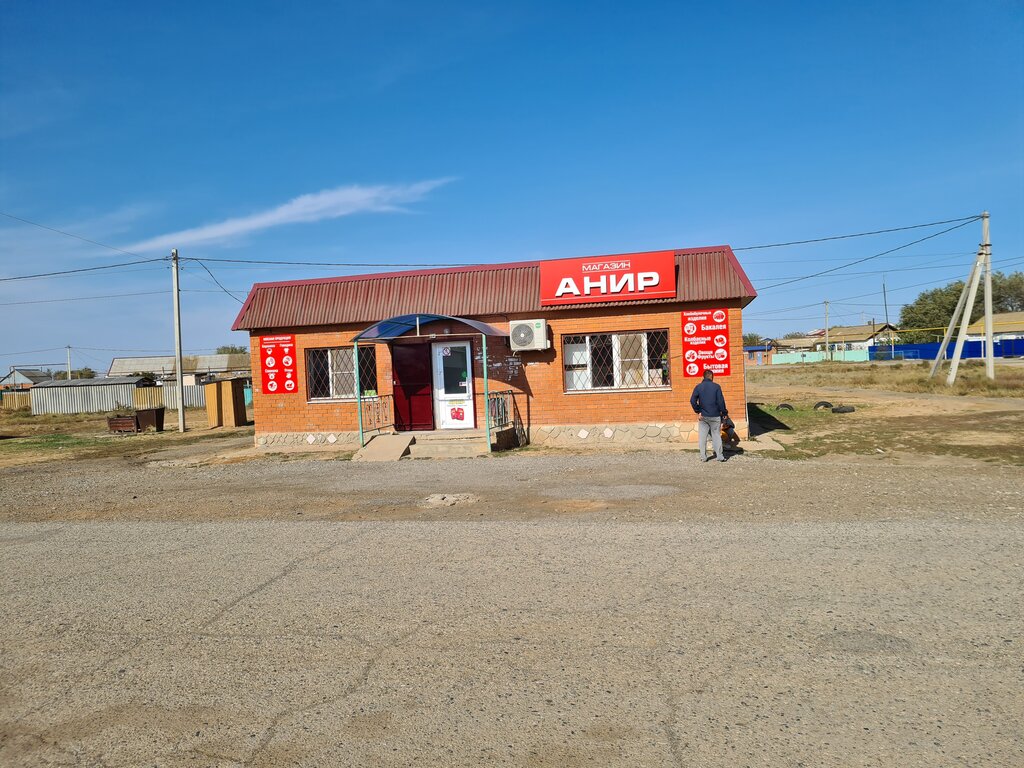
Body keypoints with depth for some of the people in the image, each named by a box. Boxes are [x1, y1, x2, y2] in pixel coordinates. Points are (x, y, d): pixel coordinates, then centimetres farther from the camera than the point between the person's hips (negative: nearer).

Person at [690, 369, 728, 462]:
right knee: (716, 435, 7)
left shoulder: (698, 387, -1)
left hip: (703, 416, 1)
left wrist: (698, 411, -1)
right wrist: (724, 413, 2)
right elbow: (721, 401, -7)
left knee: (702, 437, 6)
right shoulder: (716, 386, -6)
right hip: (715, 416, -1)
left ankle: (703, 457, 6)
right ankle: (719, 456, 7)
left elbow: (692, 400, -9)